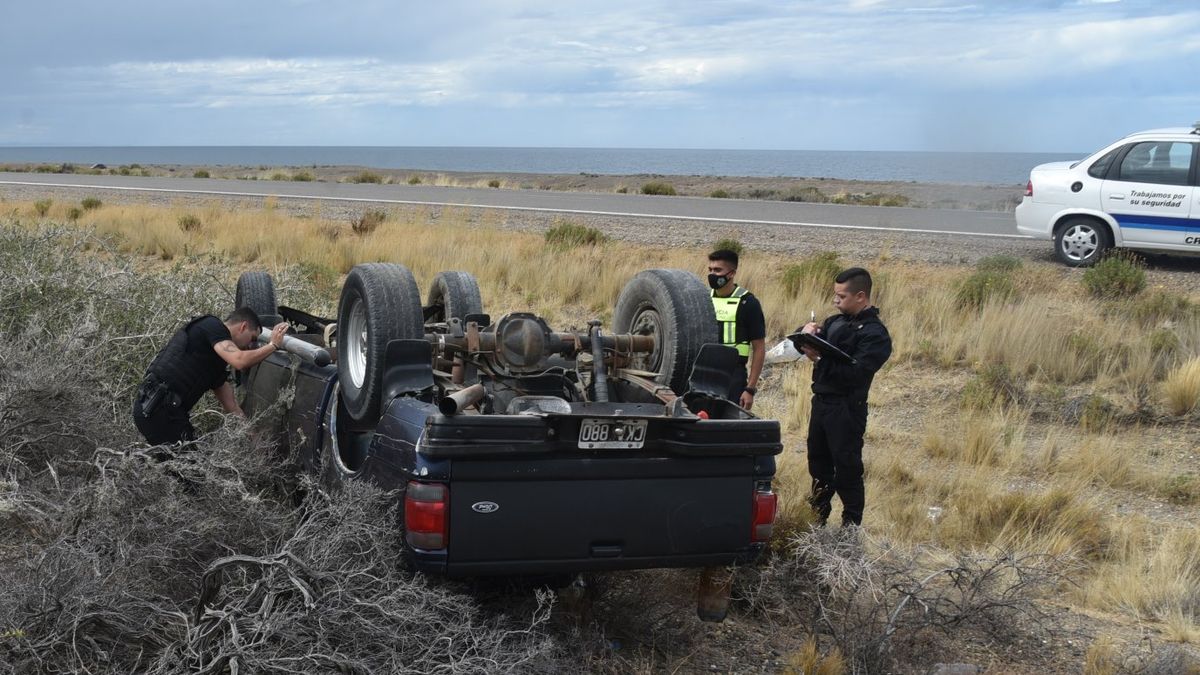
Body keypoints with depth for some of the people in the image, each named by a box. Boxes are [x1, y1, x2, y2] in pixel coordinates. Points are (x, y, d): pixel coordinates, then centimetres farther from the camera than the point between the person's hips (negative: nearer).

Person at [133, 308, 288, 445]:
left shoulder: (217, 361, 23)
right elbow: (240, 361, -21)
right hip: (160, 410, -10)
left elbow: (232, 407, 24)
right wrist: (273, 345, -6)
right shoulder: (212, 325, -4)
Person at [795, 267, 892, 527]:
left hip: (846, 410, -8)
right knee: (818, 464, 17)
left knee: (847, 469, -2)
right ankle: (818, 517, 31)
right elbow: (800, 343, 17)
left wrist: (820, 360, -22)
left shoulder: (875, 334, -13)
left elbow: (855, 374, -24)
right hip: (821, 401, 8)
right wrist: (807, 331, -5)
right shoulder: (837, 321, 12)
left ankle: (851, 525, 7)